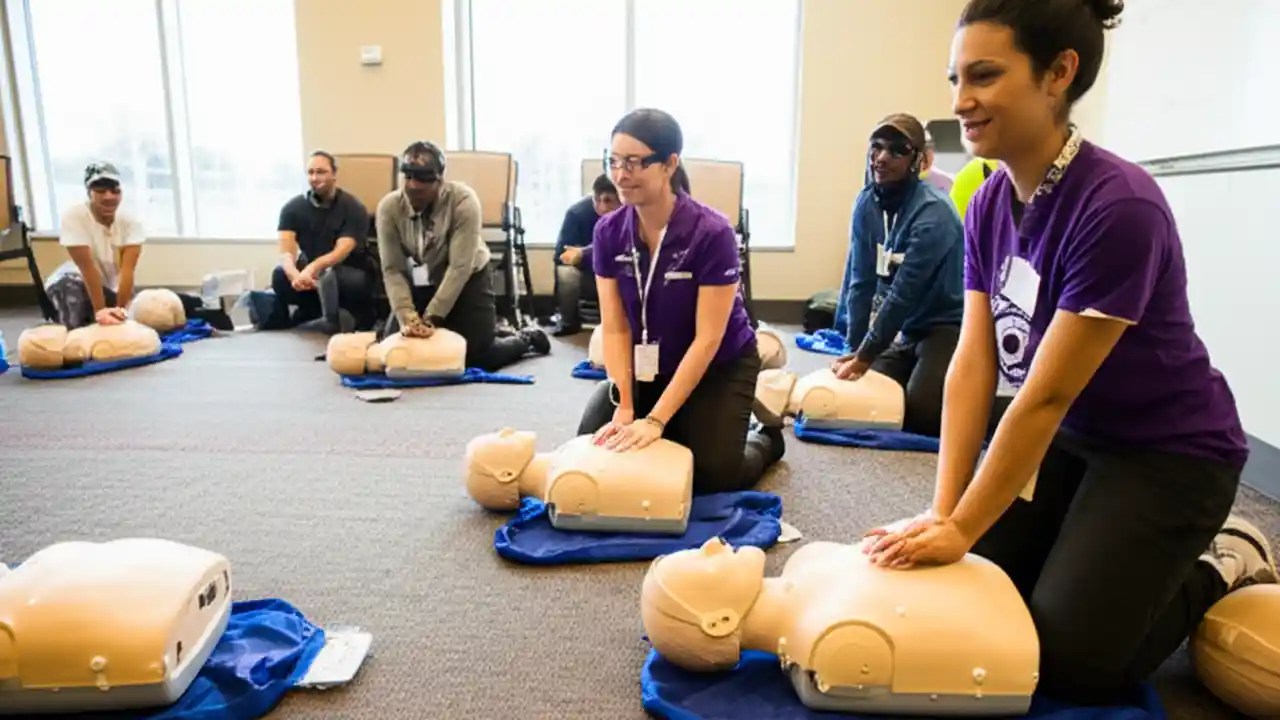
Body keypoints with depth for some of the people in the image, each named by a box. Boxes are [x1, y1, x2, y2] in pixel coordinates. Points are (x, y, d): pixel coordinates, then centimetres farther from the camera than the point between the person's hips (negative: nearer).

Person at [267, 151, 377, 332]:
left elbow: (342, 251, -24)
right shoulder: (293, 207, -5)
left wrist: (314, 268, -45)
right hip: (308, 271, 3)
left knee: (357, 282, -38)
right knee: (280, 275, -28)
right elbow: (286, 251, -17)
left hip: (346, 272, -3)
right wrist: (295, 275, -42)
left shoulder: (354, 208, -12)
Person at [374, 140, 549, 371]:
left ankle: (527, 337, 19)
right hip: (420, 284, 4)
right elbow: (392, 269, -16)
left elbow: (460, 267, -27)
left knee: (479, 356, -12)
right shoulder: (388, 207, -17)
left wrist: (430, 319, -29)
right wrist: (408, 318, -29)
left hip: (468, 279, -4)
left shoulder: (462, 199, -27)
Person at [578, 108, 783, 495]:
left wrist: (656, 421, -29)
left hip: (718, 367, -4)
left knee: (712, 475, -11)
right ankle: (680, 433, 22)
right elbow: (614, 327, -12)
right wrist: (624, 406, -23)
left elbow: (707, 340, -26)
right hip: (647, 367, 4)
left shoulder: (712, 233, -27)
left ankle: (765, 437, 23)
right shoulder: (609, 232, -13)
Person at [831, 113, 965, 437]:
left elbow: (903, 293, -24)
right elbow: (860, 280, -3)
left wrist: (866, 355, -20)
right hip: (906, 328, 7)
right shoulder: (867, 202, -3)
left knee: (918, 413, -19)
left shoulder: (933, 215, -23)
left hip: (947, 325, -6)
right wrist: (854, 347, -6)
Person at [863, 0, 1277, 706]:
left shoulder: (1118, 206, -29)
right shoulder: (990, 203, -6)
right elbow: (972, 364, -11)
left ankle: (1223, 563, 19)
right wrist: (942, 512, -16)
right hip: (1069, 437, 7)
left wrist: (961, 530, -21)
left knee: (1067, 657, -5)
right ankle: (1132, 554, 26)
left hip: (1165, 453, -6)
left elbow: (1046, 394, -28)